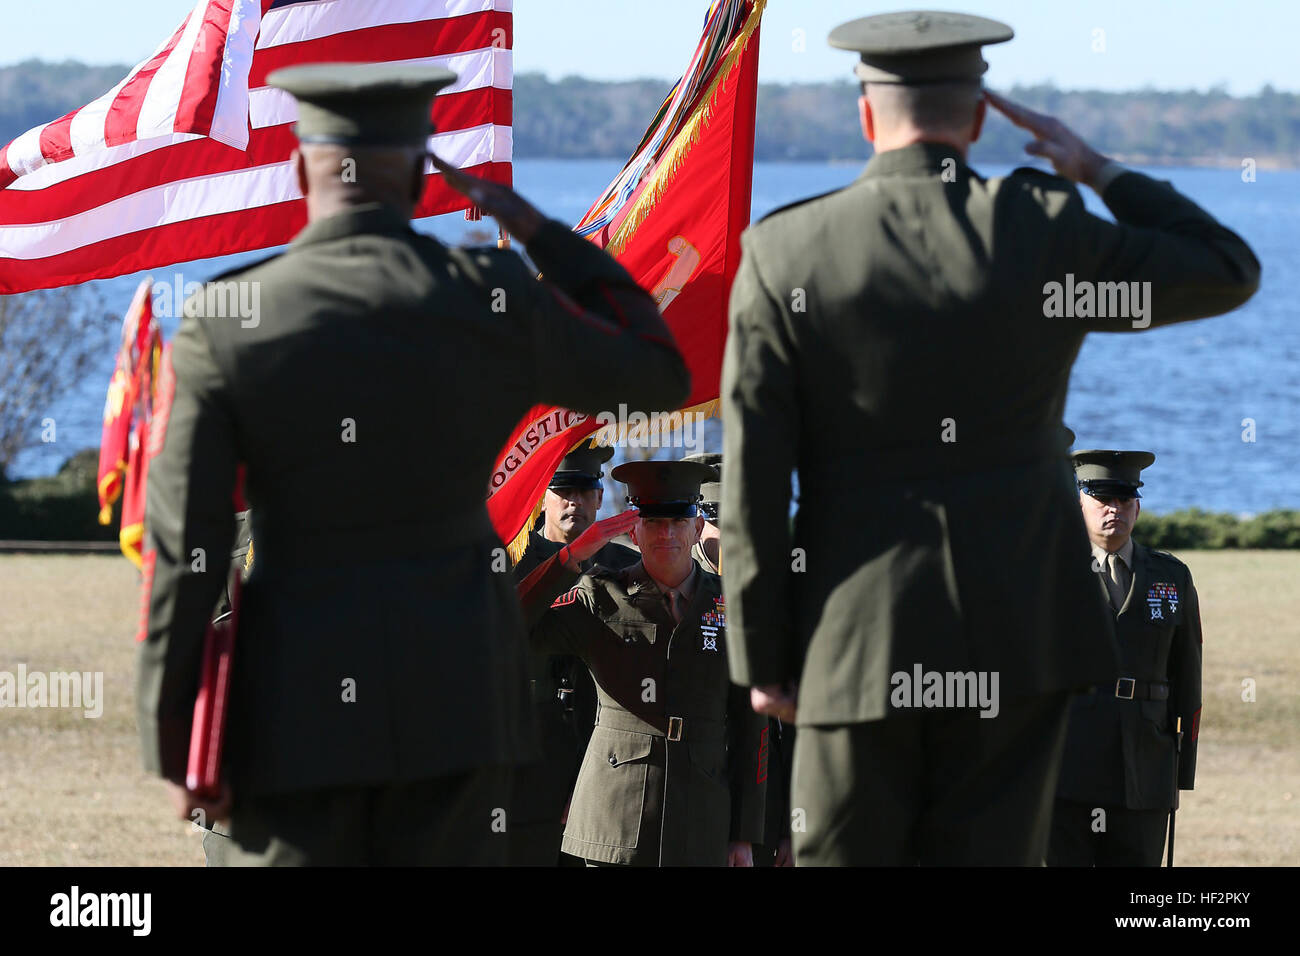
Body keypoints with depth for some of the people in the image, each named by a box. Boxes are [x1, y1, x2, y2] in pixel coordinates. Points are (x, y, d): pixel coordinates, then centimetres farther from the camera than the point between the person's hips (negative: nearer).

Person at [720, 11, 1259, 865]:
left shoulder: (783, 255, -4)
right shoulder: (1047, 231, -4)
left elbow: (753, 482, -3)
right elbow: (1231, 270, 9)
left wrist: (764, 658, 4)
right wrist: (1098, 170, 17)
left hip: (857, 643, 0)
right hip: (1017, 635, 1)